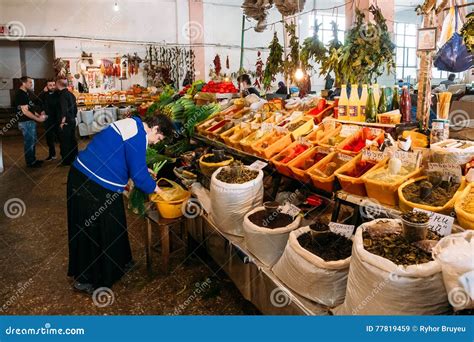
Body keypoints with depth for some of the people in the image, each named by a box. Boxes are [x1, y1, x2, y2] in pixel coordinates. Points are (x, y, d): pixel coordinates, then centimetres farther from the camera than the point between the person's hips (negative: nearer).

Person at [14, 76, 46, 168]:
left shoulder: (25, 93, 13)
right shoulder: (21, 95, -18)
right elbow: (25, 111, -22)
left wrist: (38, 115, 10)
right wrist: (38, 119, -17)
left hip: (30, 122, 10)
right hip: (26, 123, -10)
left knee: (33, 141, 17)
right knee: (29, 142, -1)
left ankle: (33, 159, 28)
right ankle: (30, 162, 9)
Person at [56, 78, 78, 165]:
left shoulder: (63, 95, -15)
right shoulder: (71, 94, 12)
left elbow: (64, 109, -22)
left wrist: (63, 121, -18)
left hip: (66, 122, -9)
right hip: (72, 120, 9)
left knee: (65, 142, -2)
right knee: (72, 140, 15)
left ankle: (66, 161, 2)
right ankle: (74, 158, 24)